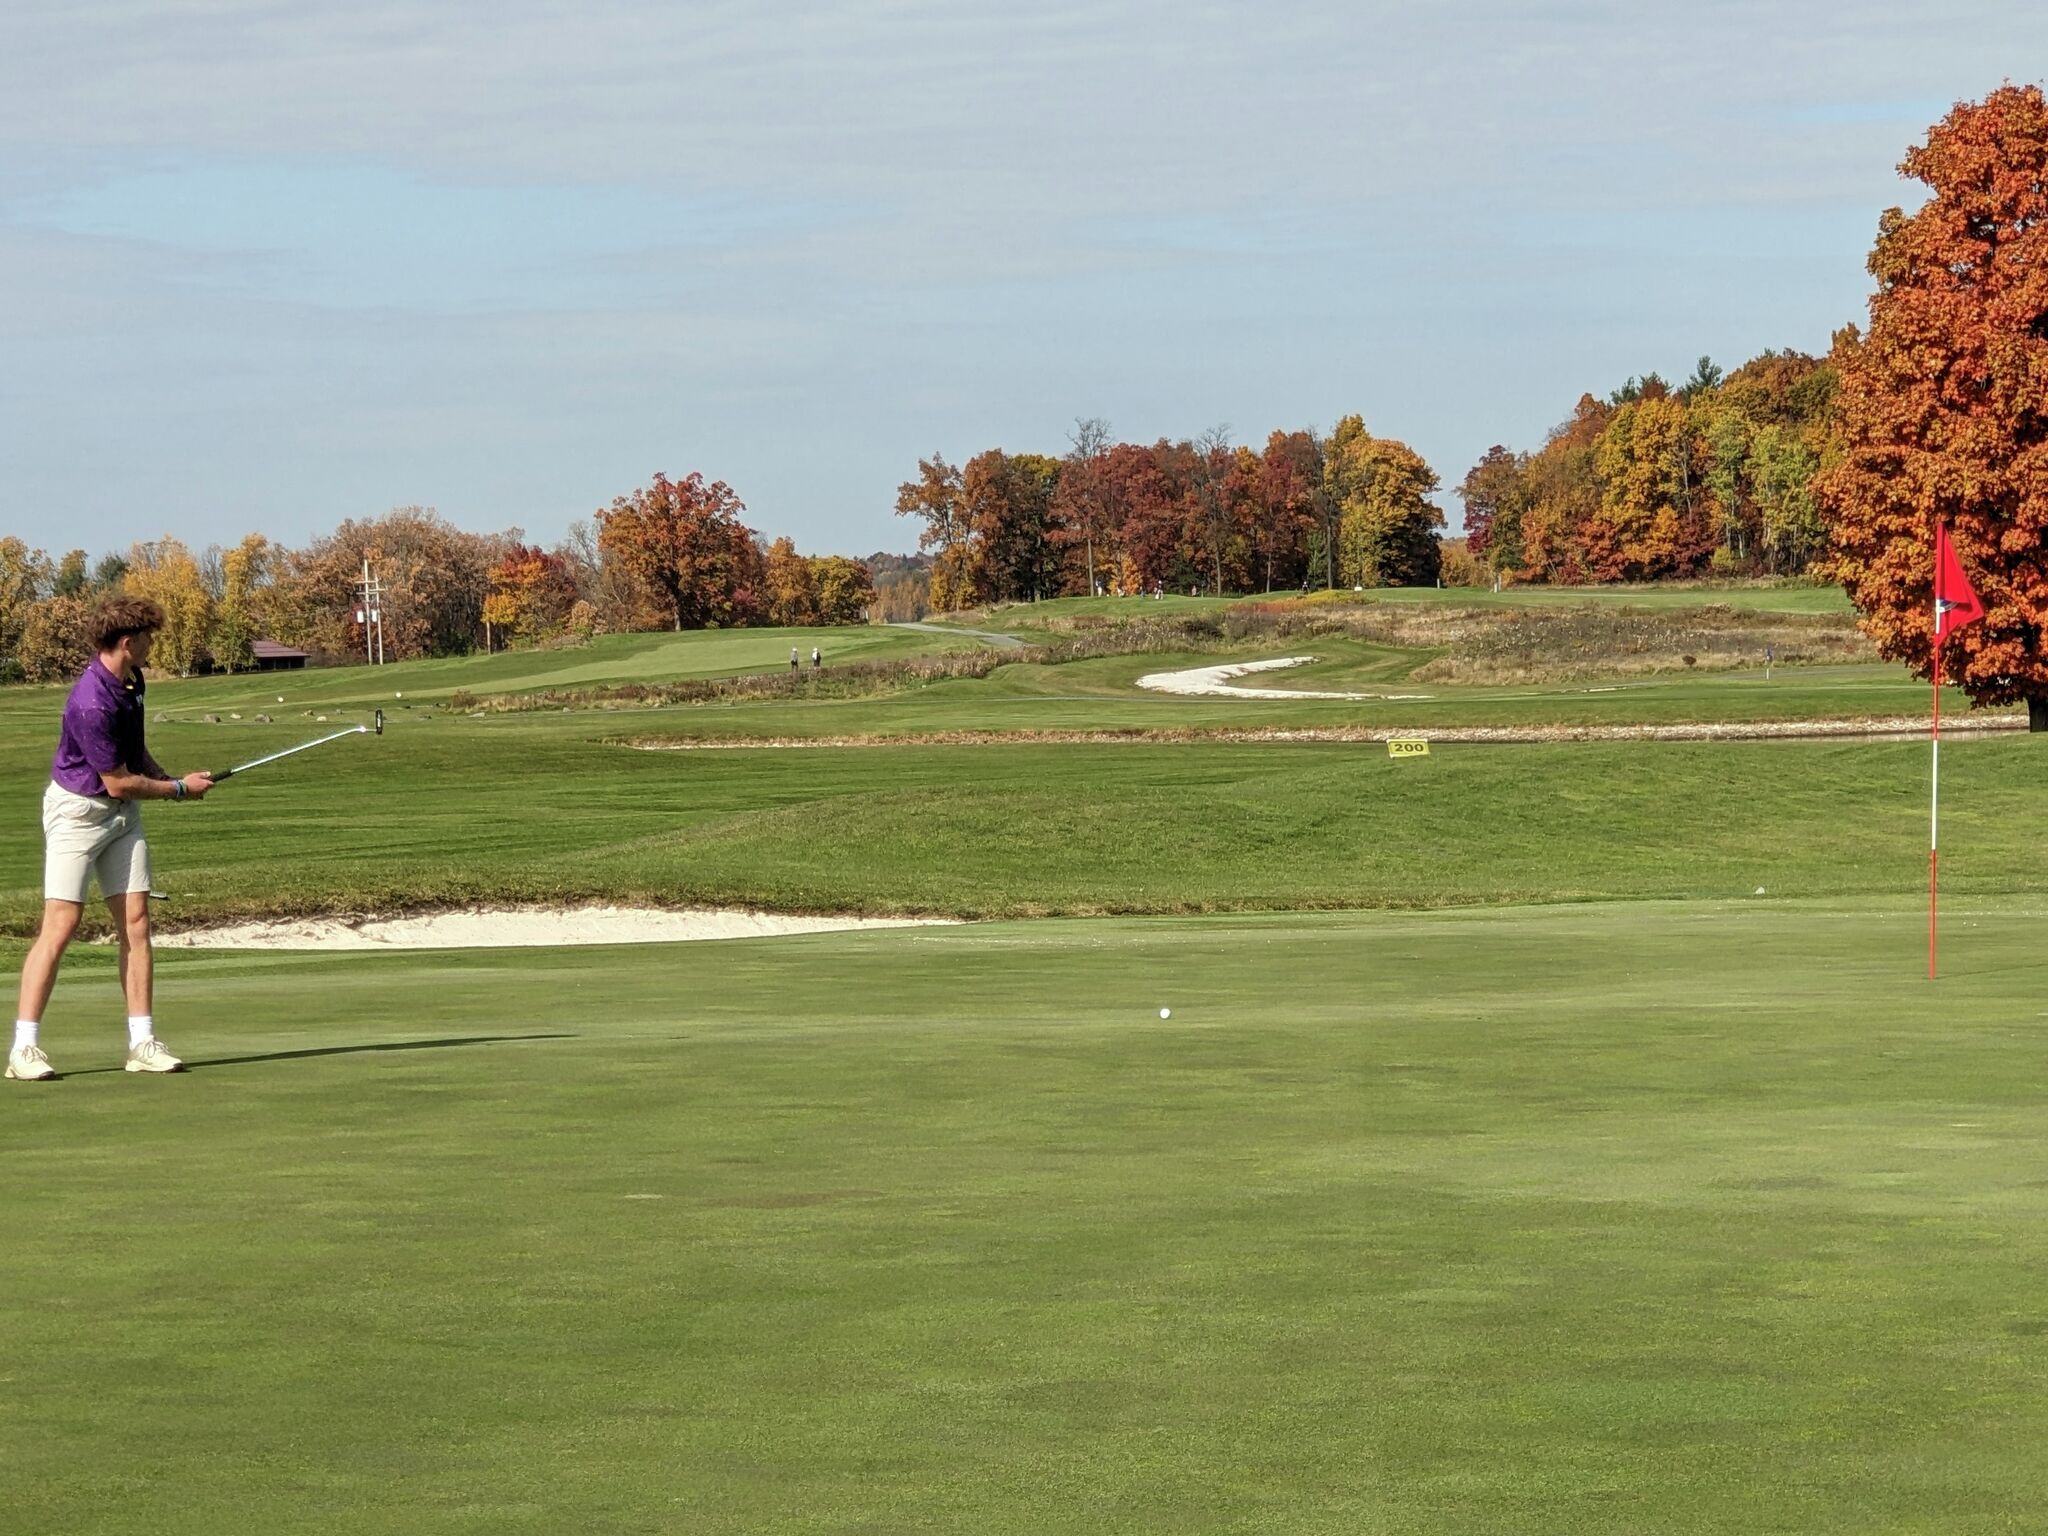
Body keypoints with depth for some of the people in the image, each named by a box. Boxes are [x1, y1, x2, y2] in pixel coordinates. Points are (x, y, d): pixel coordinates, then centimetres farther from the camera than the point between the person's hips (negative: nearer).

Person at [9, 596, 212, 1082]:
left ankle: (142, 1042, 4)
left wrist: (168, 776, 4)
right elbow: (118, 782, -20)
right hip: (77, 809, -8)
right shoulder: (92, 704, -27)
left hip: (121, 813, 8)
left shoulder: (131, 682, 3)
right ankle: (24, 1049, -8)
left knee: (135, 922, 2)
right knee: (60, 926, -11)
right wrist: (180, 789, -6)